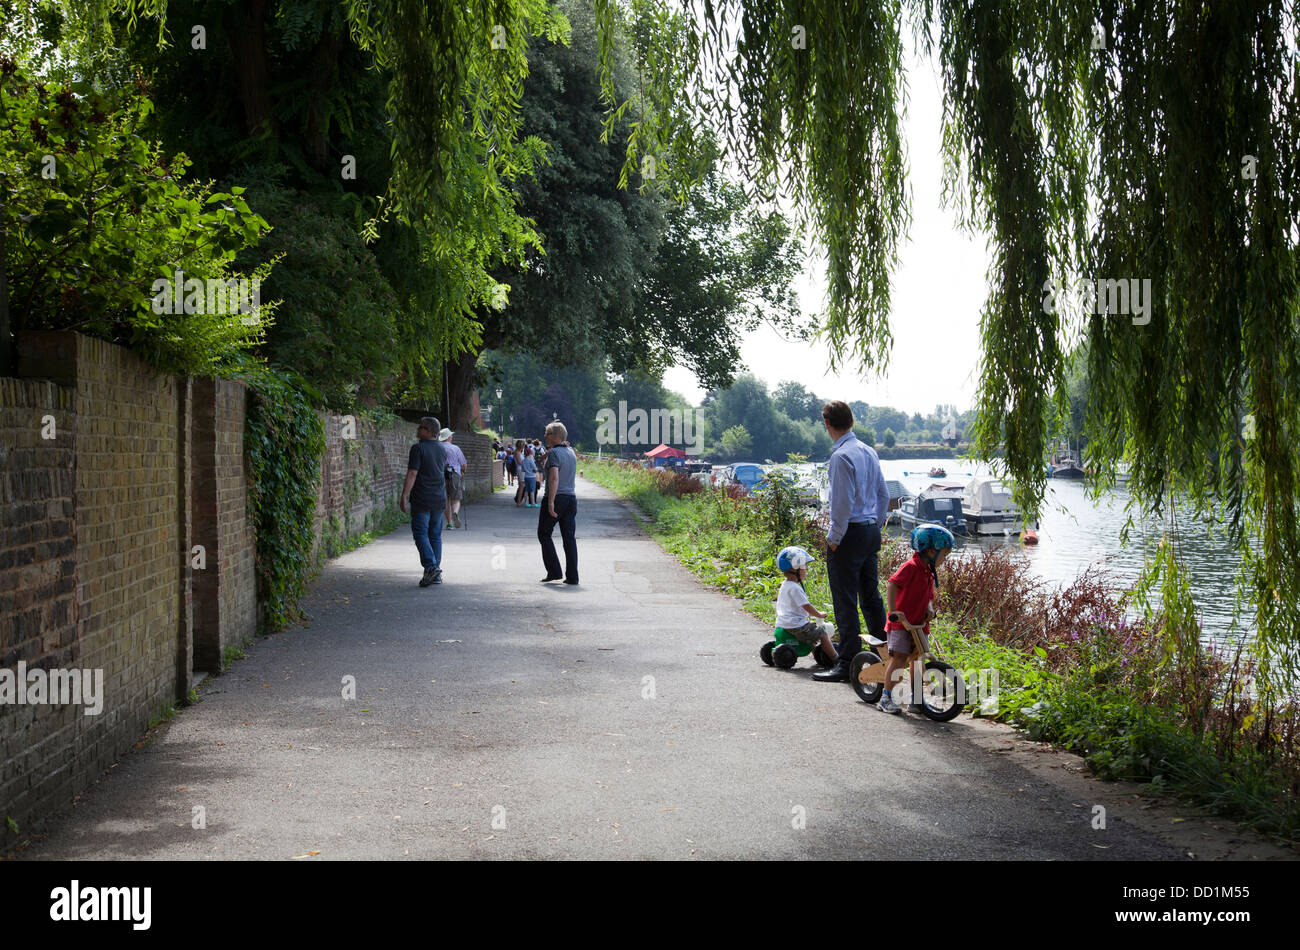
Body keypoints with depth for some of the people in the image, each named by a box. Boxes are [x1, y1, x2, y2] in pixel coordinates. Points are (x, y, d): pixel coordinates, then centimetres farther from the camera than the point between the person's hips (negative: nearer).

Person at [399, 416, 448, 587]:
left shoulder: (418, 448, -12)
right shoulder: (442, 449, 11)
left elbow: (412, 474, -18)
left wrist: (404, 496, -17)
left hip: (422, 499, -6)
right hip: (439, 499, 7)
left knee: (421, 533, -4)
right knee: (435, 535, 10)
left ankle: (431, 566, -19)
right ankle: (436, 574, 9)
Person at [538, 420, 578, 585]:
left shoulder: (553, 453, -12)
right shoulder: (571, 452, 12)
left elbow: (554, 477, -23)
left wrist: (551, 501, -27)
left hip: (556, 498, -7)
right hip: (571, 497, 7)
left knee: (544, 534, 8)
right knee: (569, 537, 5)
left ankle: (554, 571, 2)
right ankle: (572, 576, 2)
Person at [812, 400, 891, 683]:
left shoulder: (841, 456, -15)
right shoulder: (869, 452, 10)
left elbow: (843, 502, -19)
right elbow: (884, 494, 16)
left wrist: (834, 538, -11)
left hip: (850, 532, -8)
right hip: (871, 531, 8)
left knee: (845, 601, -4)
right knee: (871, 596, 15)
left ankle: (847, 665, -3)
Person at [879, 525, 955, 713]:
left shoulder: (929, 571, 12)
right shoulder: (911, 566, -17)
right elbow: (891, 584, -28)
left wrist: (929, 608, -2)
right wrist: (893, 611, -35)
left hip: (919, 624, 8)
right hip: (901, 622, -8)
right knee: (899, 657, -13)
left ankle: (915, 699, 20)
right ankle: (885, 698, -5)